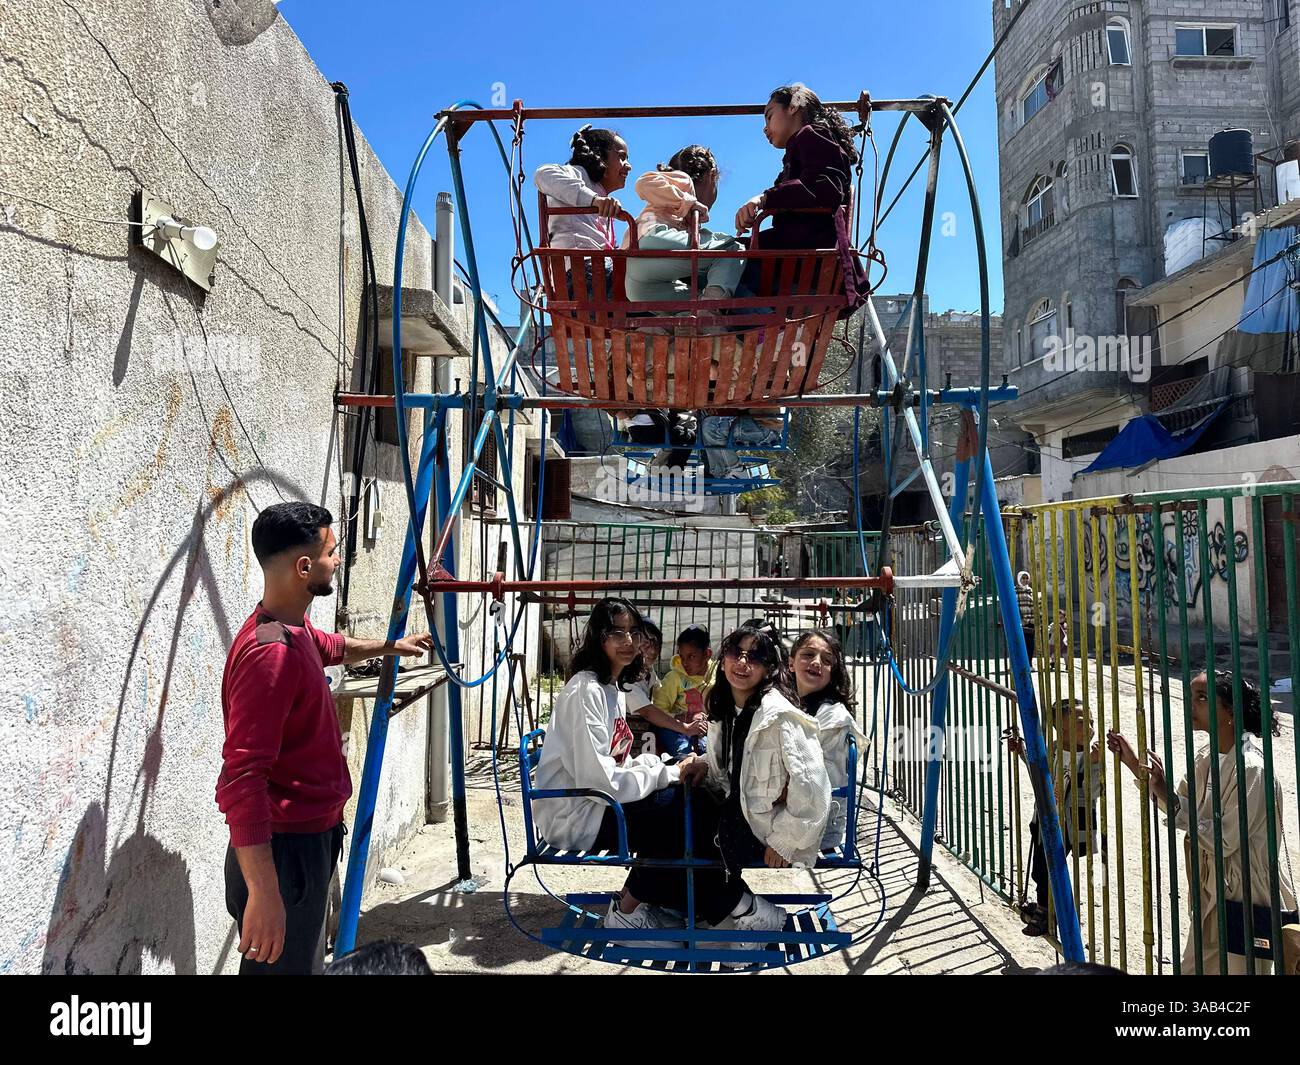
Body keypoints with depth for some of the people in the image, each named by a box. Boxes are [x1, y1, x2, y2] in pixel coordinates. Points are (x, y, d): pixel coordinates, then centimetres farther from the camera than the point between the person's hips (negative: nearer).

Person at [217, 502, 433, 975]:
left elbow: (333, 647, 31)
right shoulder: (271, 652, -27)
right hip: (283, 850, -10)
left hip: (309, 838, 10)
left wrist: (389, 645, 45)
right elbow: (241, 778, -30)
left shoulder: (295, 630, 5)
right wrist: (262, 892, -30)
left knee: (306, 962, 22)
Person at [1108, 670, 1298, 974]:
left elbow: (1224, 840, -24)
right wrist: (1134, 764, 7)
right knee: (1193, 968, 17)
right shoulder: (1207, 758, 3)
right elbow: (1182, 808, 14)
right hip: (1213, 893, 8)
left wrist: (1167, 796, -27)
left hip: (1246, 899, -8)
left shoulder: (1251, 767, -24)